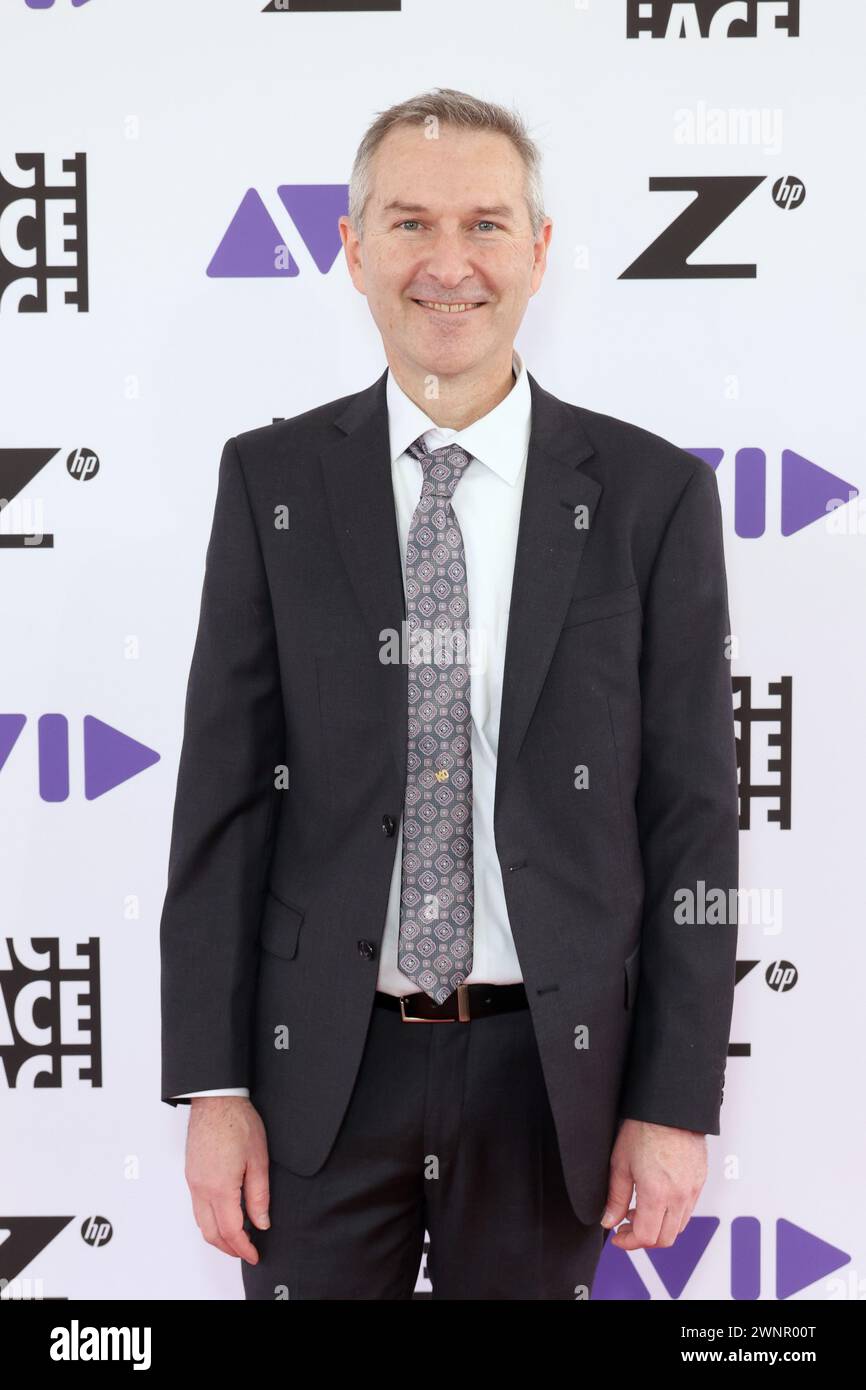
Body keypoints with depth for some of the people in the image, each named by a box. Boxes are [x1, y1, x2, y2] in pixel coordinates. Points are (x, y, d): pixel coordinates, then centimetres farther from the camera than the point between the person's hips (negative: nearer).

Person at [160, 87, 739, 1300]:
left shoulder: (653, 493, -3)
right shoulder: (271, 481, 0)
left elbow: (692, 815, -2)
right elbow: (223, 793, -1)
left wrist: (678, 1101, -4)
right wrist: (212, 1083, -3)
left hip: (549, 1067, 0)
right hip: (323, 1065, 1)